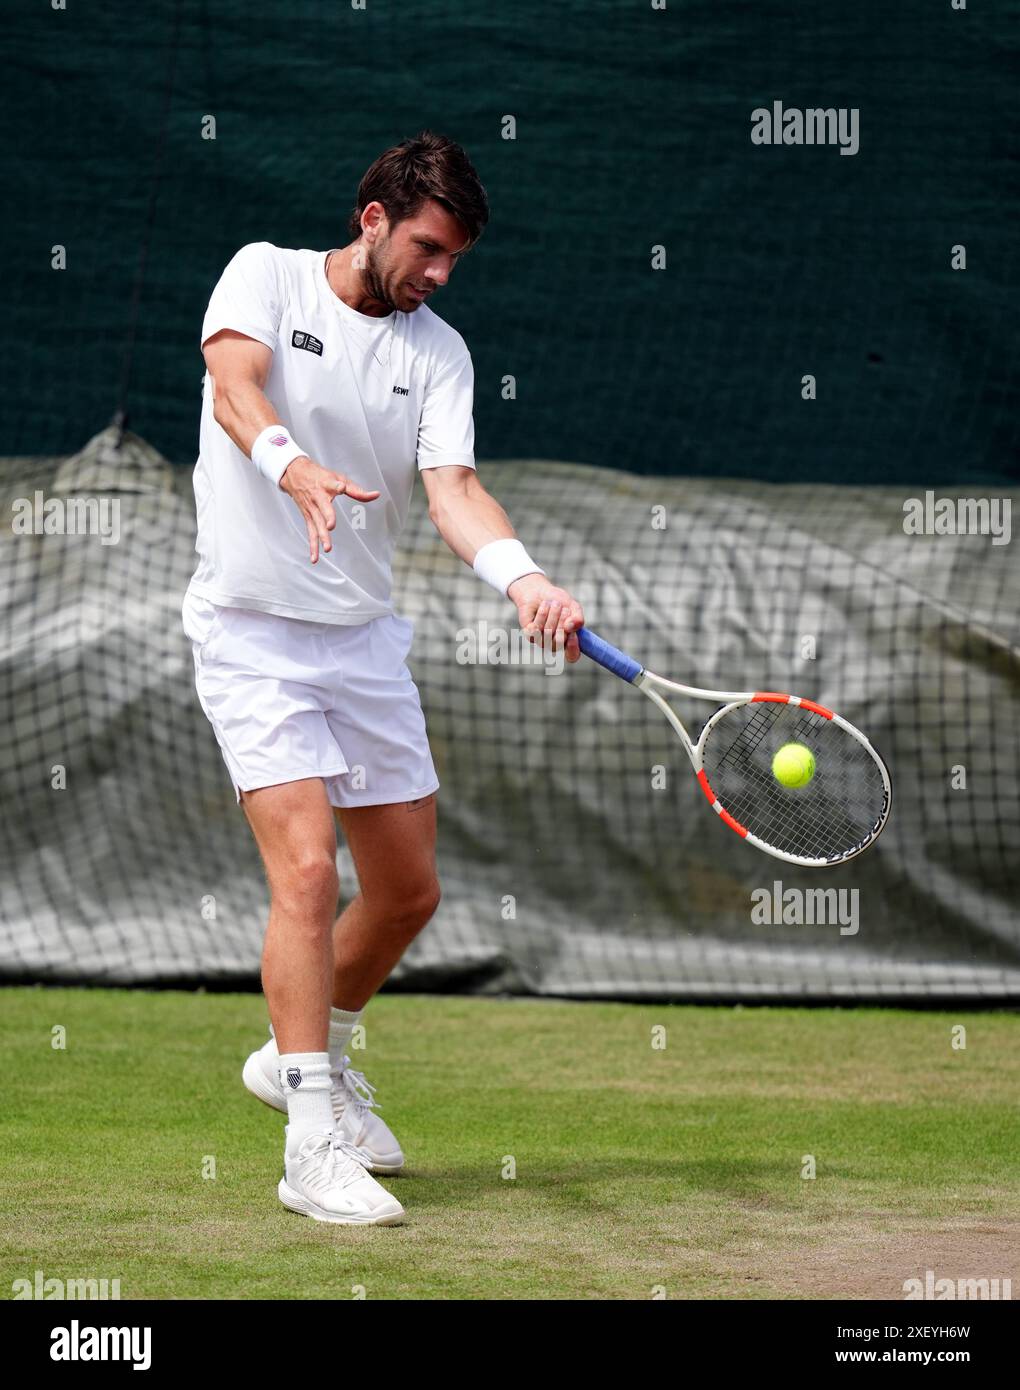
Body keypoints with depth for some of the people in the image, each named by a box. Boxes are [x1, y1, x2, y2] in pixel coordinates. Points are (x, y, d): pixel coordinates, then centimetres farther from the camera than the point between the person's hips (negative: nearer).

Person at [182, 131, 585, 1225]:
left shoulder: (438, 353, 4)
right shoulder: (265, 276, -5)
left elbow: (454, 491, -10)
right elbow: (234, 390, -25)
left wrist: (525, 579, -30)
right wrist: (294, 466, -47)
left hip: (365, 638, 6)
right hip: (252, 632, -6)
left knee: (408, 889, 9)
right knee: (306, 868, -18)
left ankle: (301, 1055, 35)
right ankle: (314, 1142, -16)